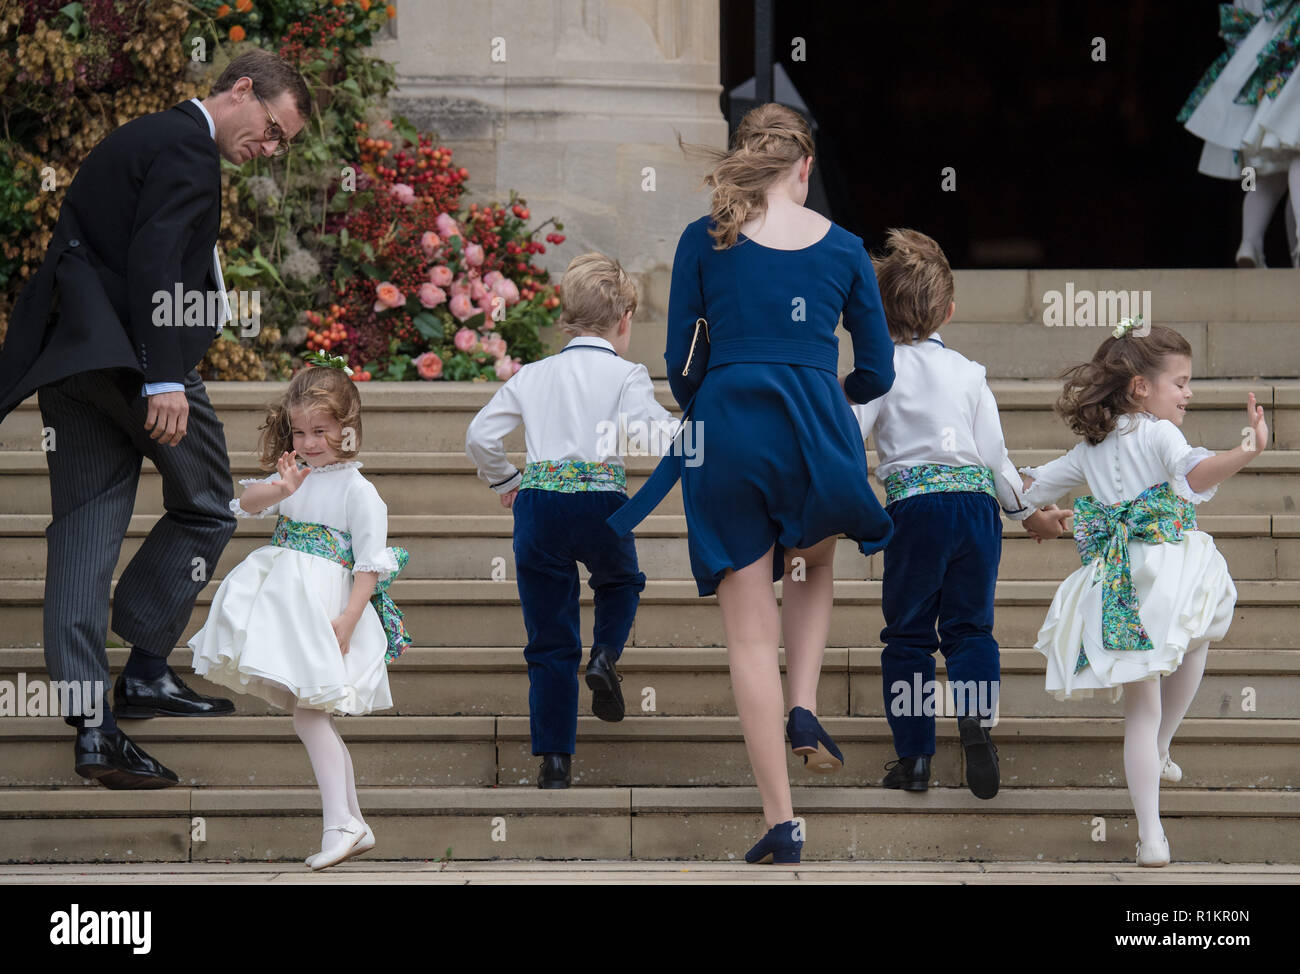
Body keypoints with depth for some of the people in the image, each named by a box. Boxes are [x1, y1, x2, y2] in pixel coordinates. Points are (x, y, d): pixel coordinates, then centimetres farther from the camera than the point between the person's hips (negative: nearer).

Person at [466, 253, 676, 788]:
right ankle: (605, 654, 3)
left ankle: (554, 759, 4)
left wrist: (503, 481, 24)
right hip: (602, 500, -2)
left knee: (549, 640, 8)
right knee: (620, 580, 32)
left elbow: (480, 436, 9)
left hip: (538, 504, 2)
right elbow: (651, 432, -16)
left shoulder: (532, 376, 12)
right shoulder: (626, 375, 1)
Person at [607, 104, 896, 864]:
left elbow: (679, 360, 5)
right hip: (817, 431, 1)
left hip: (729, 430, -1)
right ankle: (805, 708, 10)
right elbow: (877, 372, 9)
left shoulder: (704, 241, 3)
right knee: (813, 564, 33)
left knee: (750, 635, 4)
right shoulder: (841, 247, 5)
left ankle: (783, 822, 0)